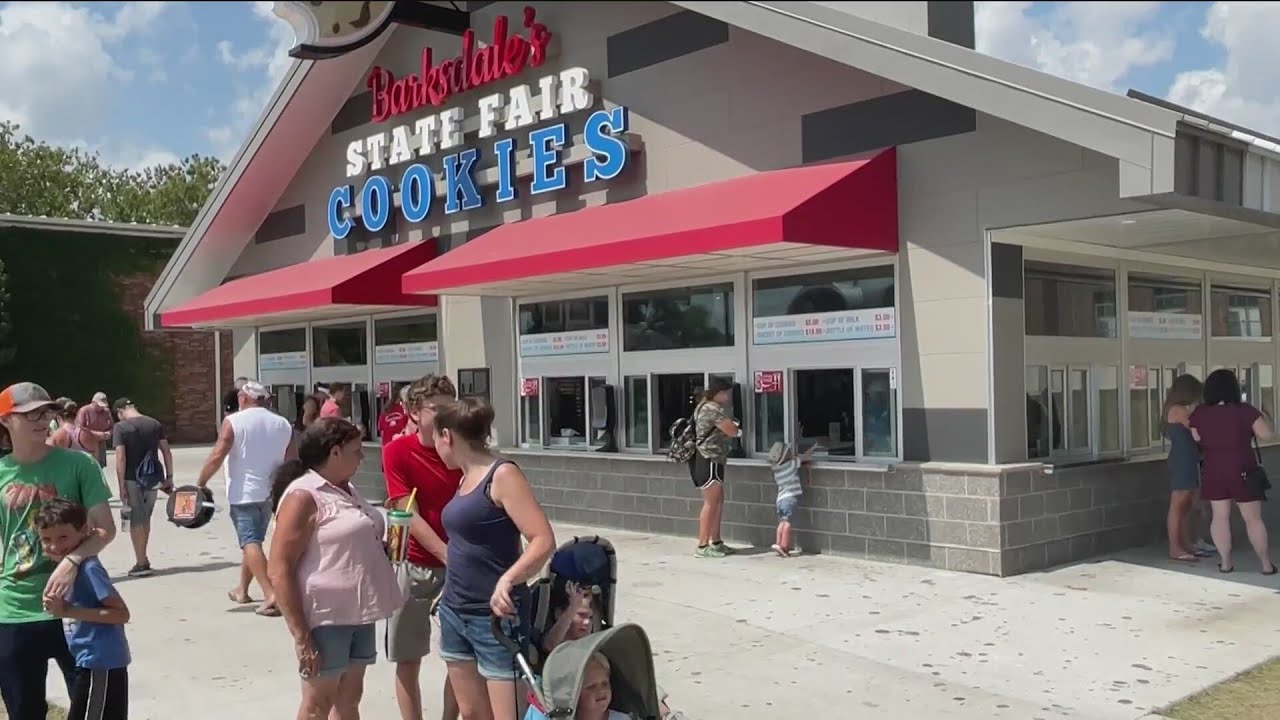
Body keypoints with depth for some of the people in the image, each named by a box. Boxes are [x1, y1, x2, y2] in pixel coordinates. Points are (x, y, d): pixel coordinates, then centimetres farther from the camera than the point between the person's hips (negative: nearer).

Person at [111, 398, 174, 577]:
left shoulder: (120, 427, -8)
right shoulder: (155, 424, 6)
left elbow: (120, 458, -14)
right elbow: (167, 452, 5)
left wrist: (121, 486, -12)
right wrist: (169, 477, 10)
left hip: (132, 478, -5)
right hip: (153, 477, 5)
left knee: (136, 521, 4)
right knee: (145, 518, 19)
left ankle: (141, 563, 7)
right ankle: (143, 559, 28)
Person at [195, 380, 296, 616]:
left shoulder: (233, 421, -7)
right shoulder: (283, 424, 9)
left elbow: (217, 456, -13)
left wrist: (200, 482, -4)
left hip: (243, 493, -6)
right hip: (269, 493, 6)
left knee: (250, 543, -9)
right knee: (252, 540, 20)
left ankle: (270, 595, -22)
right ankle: (241, 590, 31)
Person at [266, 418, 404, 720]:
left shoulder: (346, 490, 11)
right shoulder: (304, 496, -15)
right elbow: (279, 570, -19)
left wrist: (387, 546, 10)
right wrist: (301, 636, -22)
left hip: (358, 614, 8)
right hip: (325, 619, -8)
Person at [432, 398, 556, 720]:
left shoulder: (502, 475, -14)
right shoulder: (466, 478, 11)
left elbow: (544, 541, -22)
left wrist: (507, 579, -36)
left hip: (496, 616, -8)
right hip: (455, 613, 9)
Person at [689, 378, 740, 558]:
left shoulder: (703, 406, 18)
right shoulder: (714, 409, -16)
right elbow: (732, 430, -17)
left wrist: (731, 426, 4)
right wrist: (738, 430, 5)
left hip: (709, 460, 11)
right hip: (709, 460, -11)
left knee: (718, 502, 14)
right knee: (711, 503, -8)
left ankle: (716, 542, 20)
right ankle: (703, 547, -7)